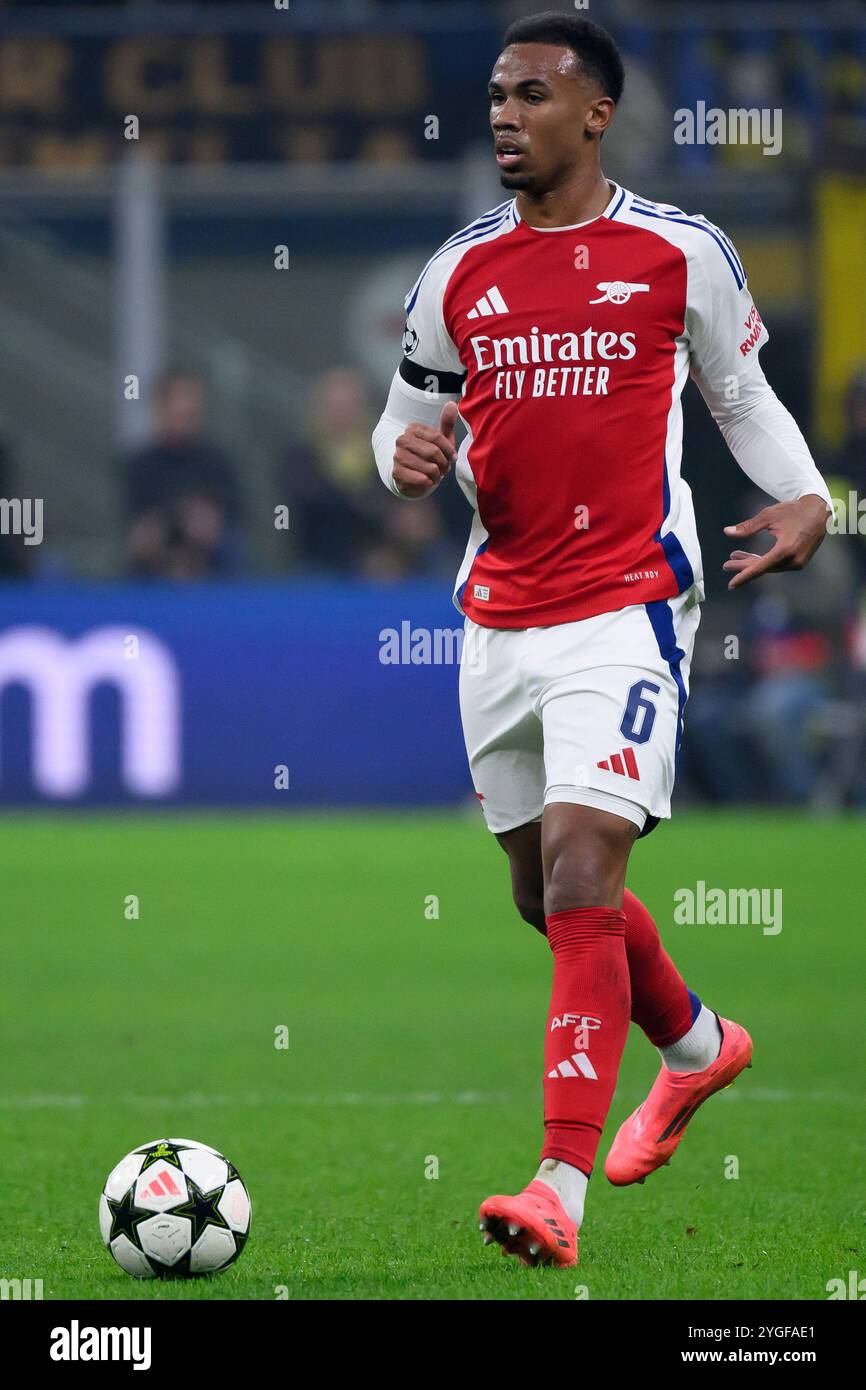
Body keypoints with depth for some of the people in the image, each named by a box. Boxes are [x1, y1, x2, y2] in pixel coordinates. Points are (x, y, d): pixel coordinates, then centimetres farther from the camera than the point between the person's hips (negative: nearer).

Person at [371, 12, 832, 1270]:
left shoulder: (681, 254, -1)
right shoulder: (458, 272, 8)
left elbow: (741, 397, 11)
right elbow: (409, 418, 18)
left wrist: (806, 500, -7)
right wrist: (408, 459, -6)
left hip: (628, 608, -5)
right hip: (500, 615, 5)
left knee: (580, 874, -17)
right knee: (550, 893, 16)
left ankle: (562, 1189, -20)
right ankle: (699, 1047, 45)